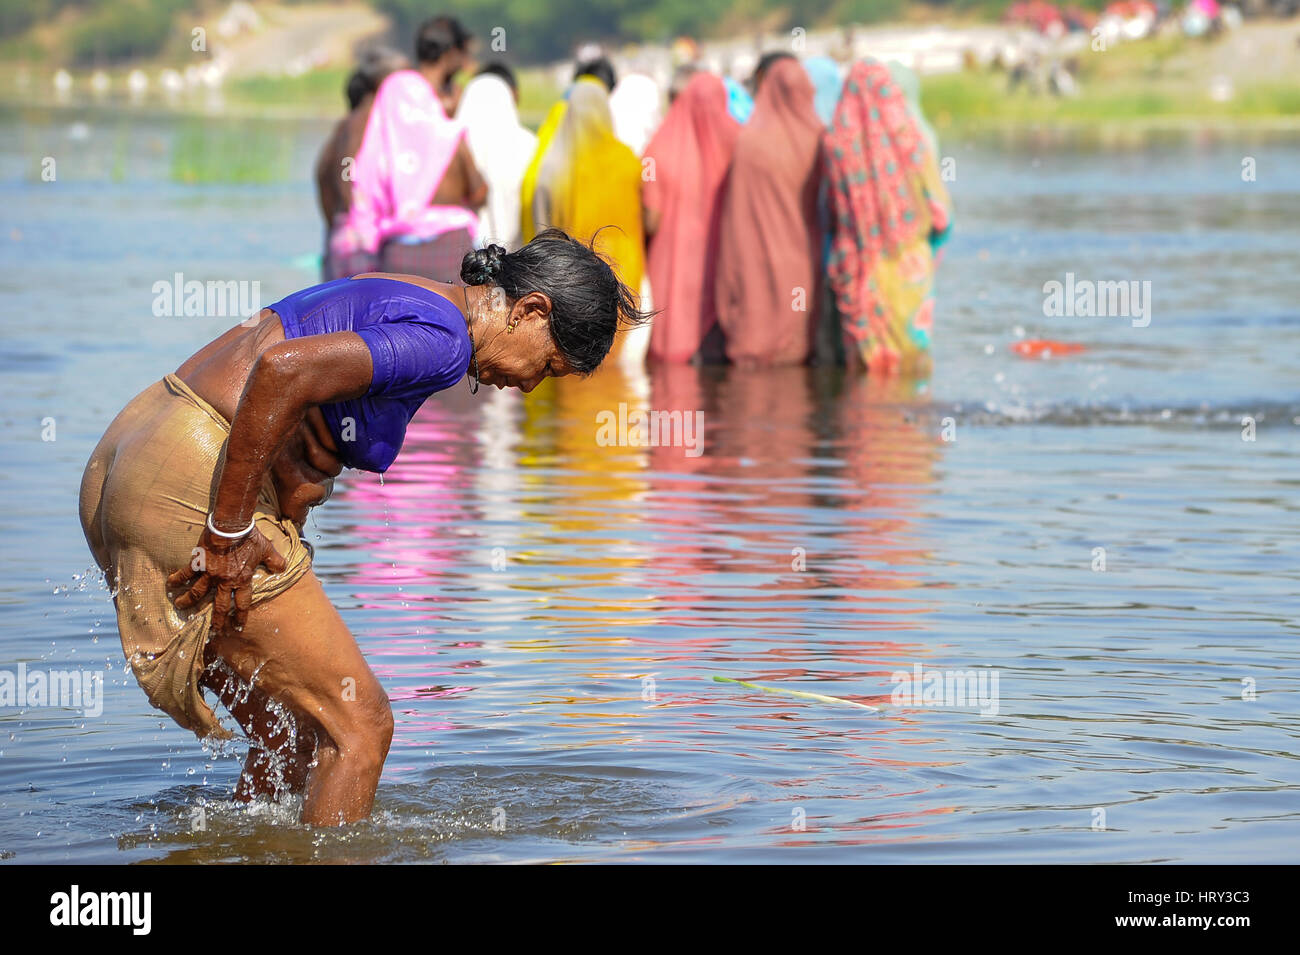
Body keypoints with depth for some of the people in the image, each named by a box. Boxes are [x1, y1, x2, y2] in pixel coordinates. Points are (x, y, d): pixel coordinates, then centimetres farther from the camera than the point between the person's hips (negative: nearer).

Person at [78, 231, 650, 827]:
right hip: (193, 492, -10)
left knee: (296, 738, 17)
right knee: (358, 725, -2)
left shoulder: (407, 303, 19)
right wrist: (230, 532, -21)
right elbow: (282, 370, -26)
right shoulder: (443, 340, -12)